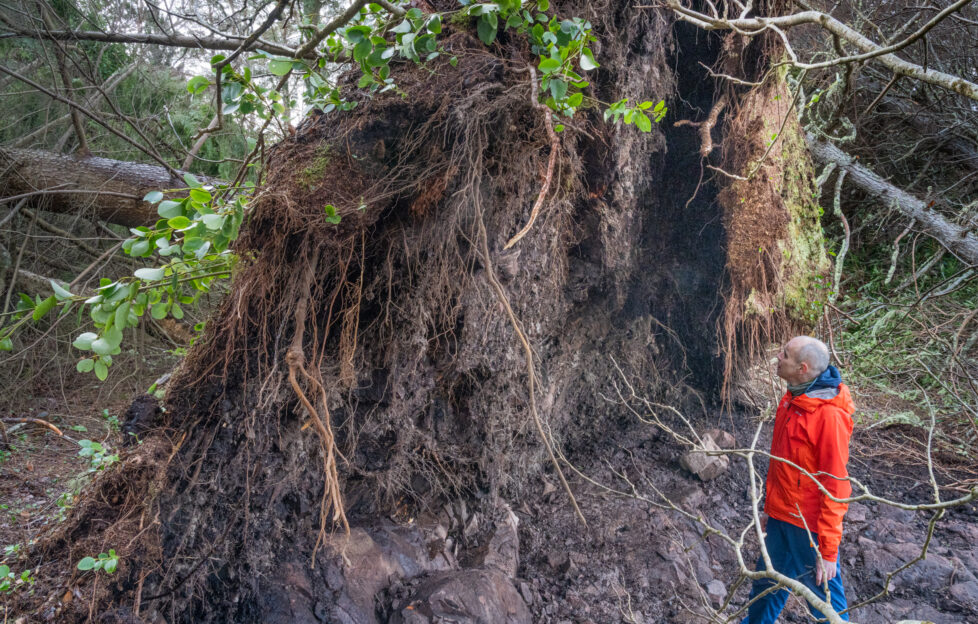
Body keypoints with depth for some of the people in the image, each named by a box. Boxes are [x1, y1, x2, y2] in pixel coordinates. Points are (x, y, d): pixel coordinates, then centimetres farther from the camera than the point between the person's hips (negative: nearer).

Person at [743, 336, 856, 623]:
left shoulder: (829, 415, -23)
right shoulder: (792, 399, 3)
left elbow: (835, 485, -20)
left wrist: (828, 551, -17)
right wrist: (769, 507, 19)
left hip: (809, 525, -8)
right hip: (780, 517, 8)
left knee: (824, 597, 9)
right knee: (767, 584, 22)